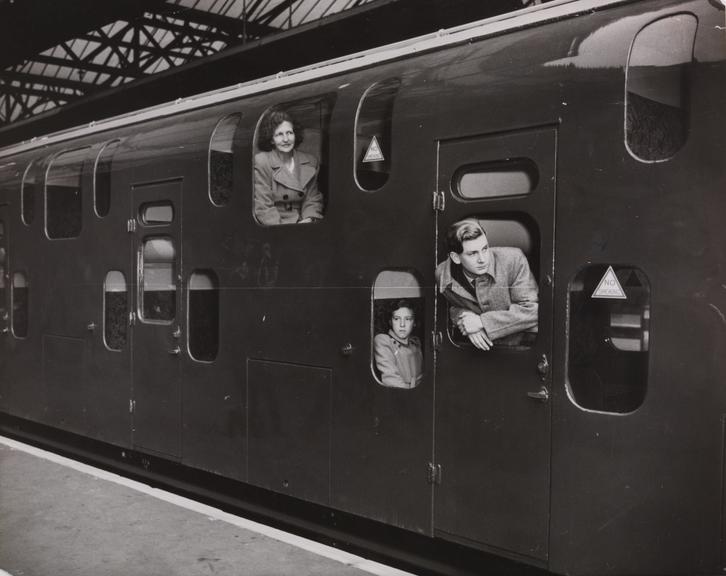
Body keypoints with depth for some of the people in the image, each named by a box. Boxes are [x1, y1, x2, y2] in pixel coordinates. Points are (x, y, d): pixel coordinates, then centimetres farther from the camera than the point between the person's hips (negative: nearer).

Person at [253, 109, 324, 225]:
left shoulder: (310, 162, 10)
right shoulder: (260, 162, -4)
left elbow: (313, 200, 12)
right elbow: (262, 207, -7)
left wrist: (309, 219, -9)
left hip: (301, 224, 4)